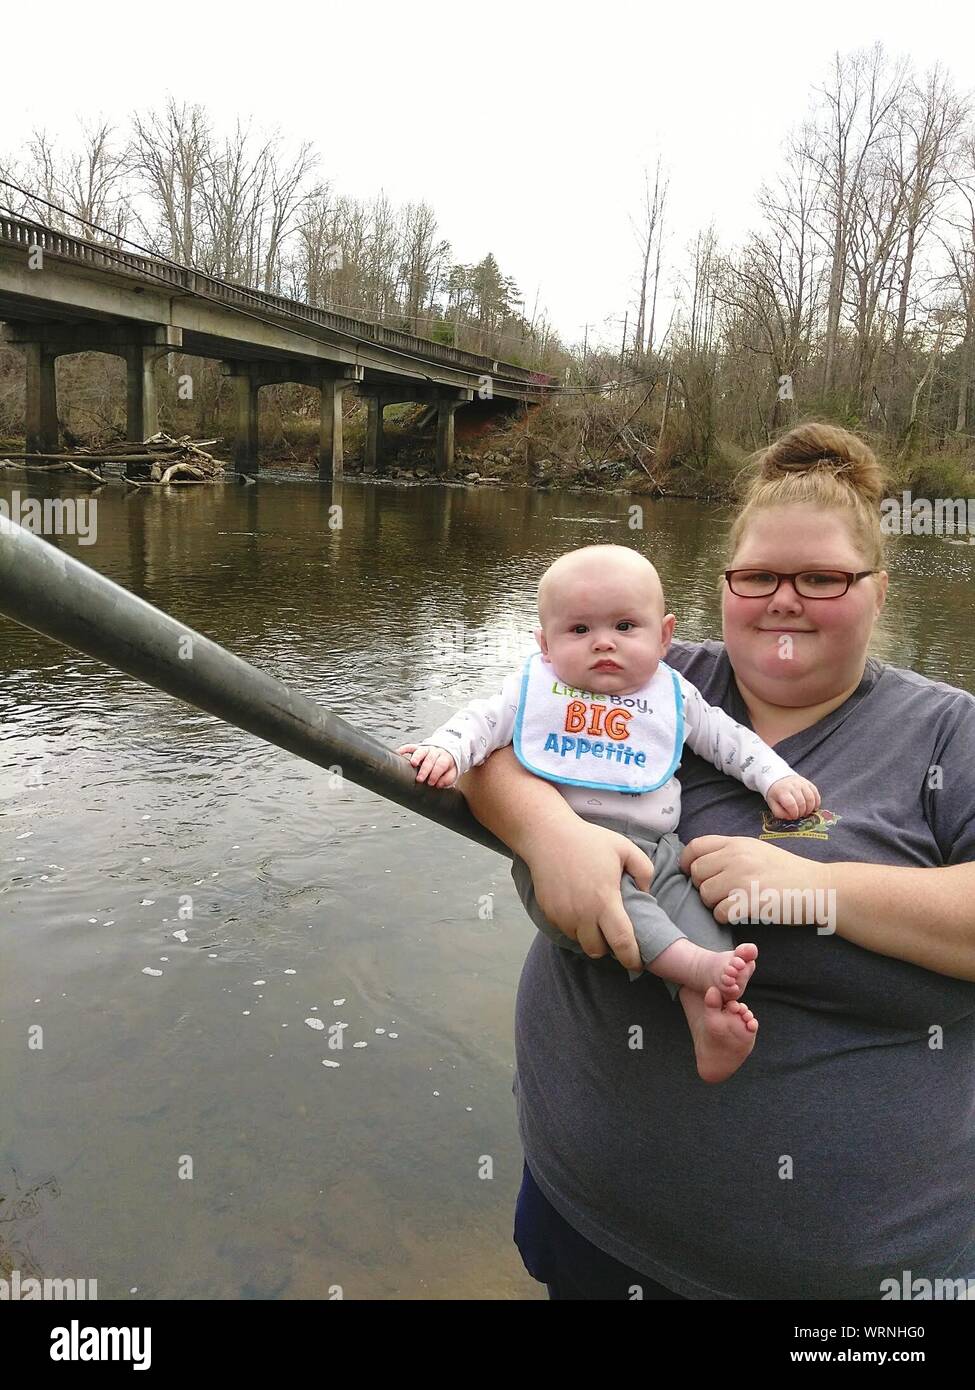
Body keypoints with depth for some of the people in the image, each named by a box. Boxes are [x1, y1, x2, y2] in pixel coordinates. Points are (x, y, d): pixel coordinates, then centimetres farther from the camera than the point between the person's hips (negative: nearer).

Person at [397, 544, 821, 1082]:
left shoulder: (673, 696, 14)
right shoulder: (535, 687, 9)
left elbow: (729, 738, 20)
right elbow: (483, 720, 5)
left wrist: (776, 777, 8)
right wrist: (444, 749, -15)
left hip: (655, 848, 3)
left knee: (692, 899, -24)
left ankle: (708, 1020, -29)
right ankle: (694, 963, -39)